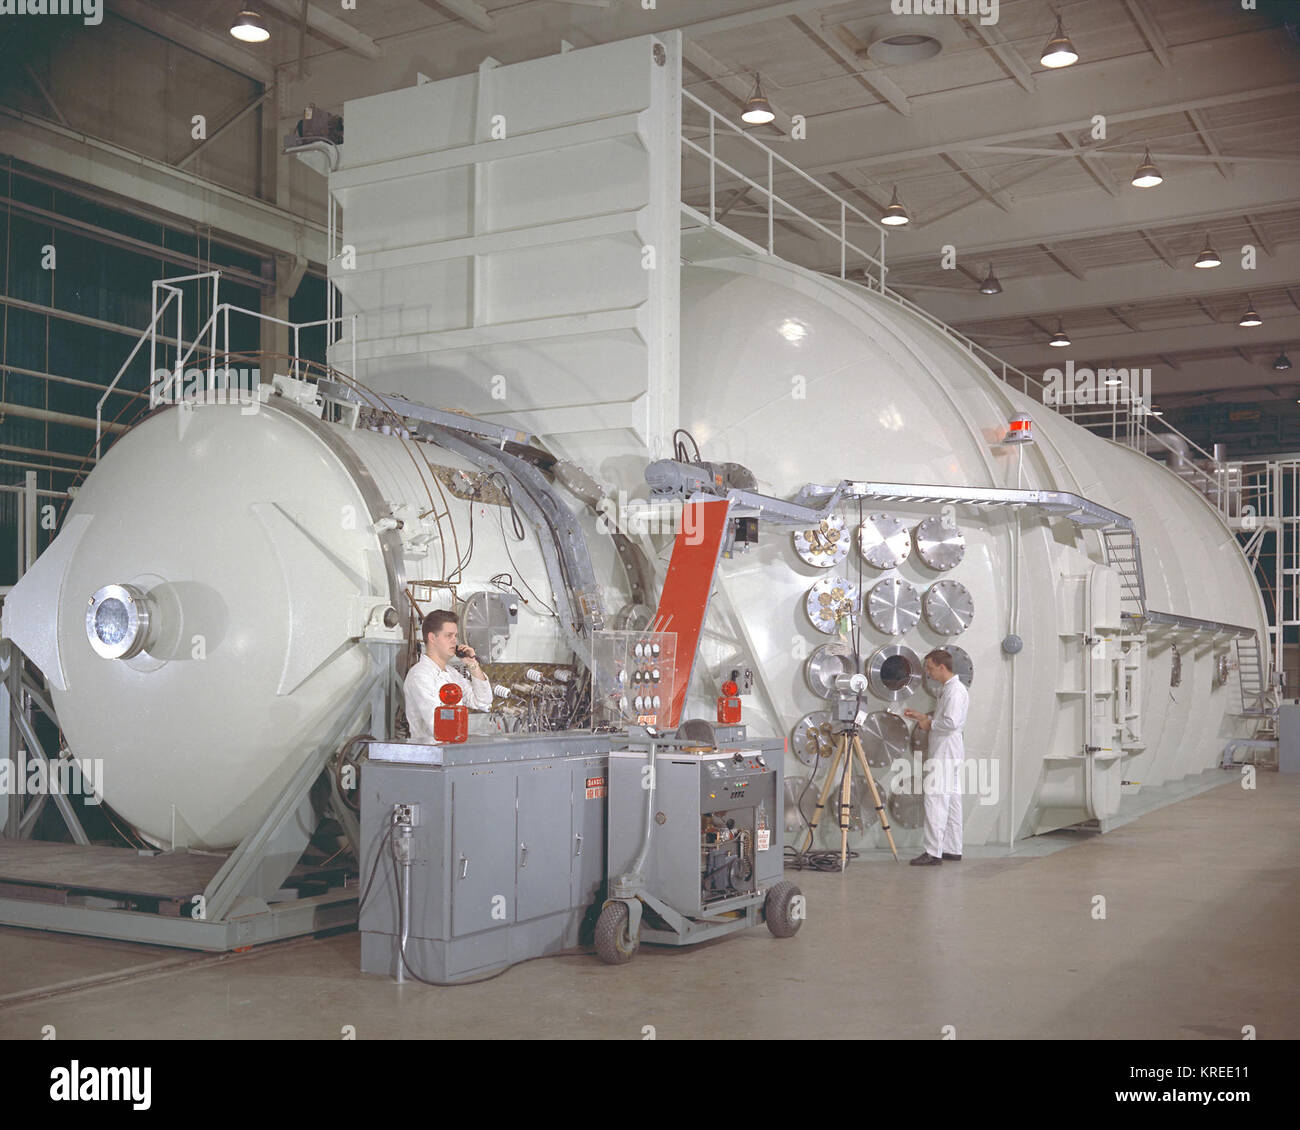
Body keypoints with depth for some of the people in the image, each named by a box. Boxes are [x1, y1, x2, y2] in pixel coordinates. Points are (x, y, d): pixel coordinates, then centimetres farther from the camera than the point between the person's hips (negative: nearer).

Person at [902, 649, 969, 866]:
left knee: (935, 801, -10)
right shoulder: (948, 688, 16)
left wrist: (930, 724, -10)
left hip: (945, 755, -11)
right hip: (946, 753, 11)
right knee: (951, 801, 12)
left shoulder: (955, 690, -16)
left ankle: (933, 852, -10)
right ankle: (953, 850, 17)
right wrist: (921, 716, 16)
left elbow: (951, 722, -25)